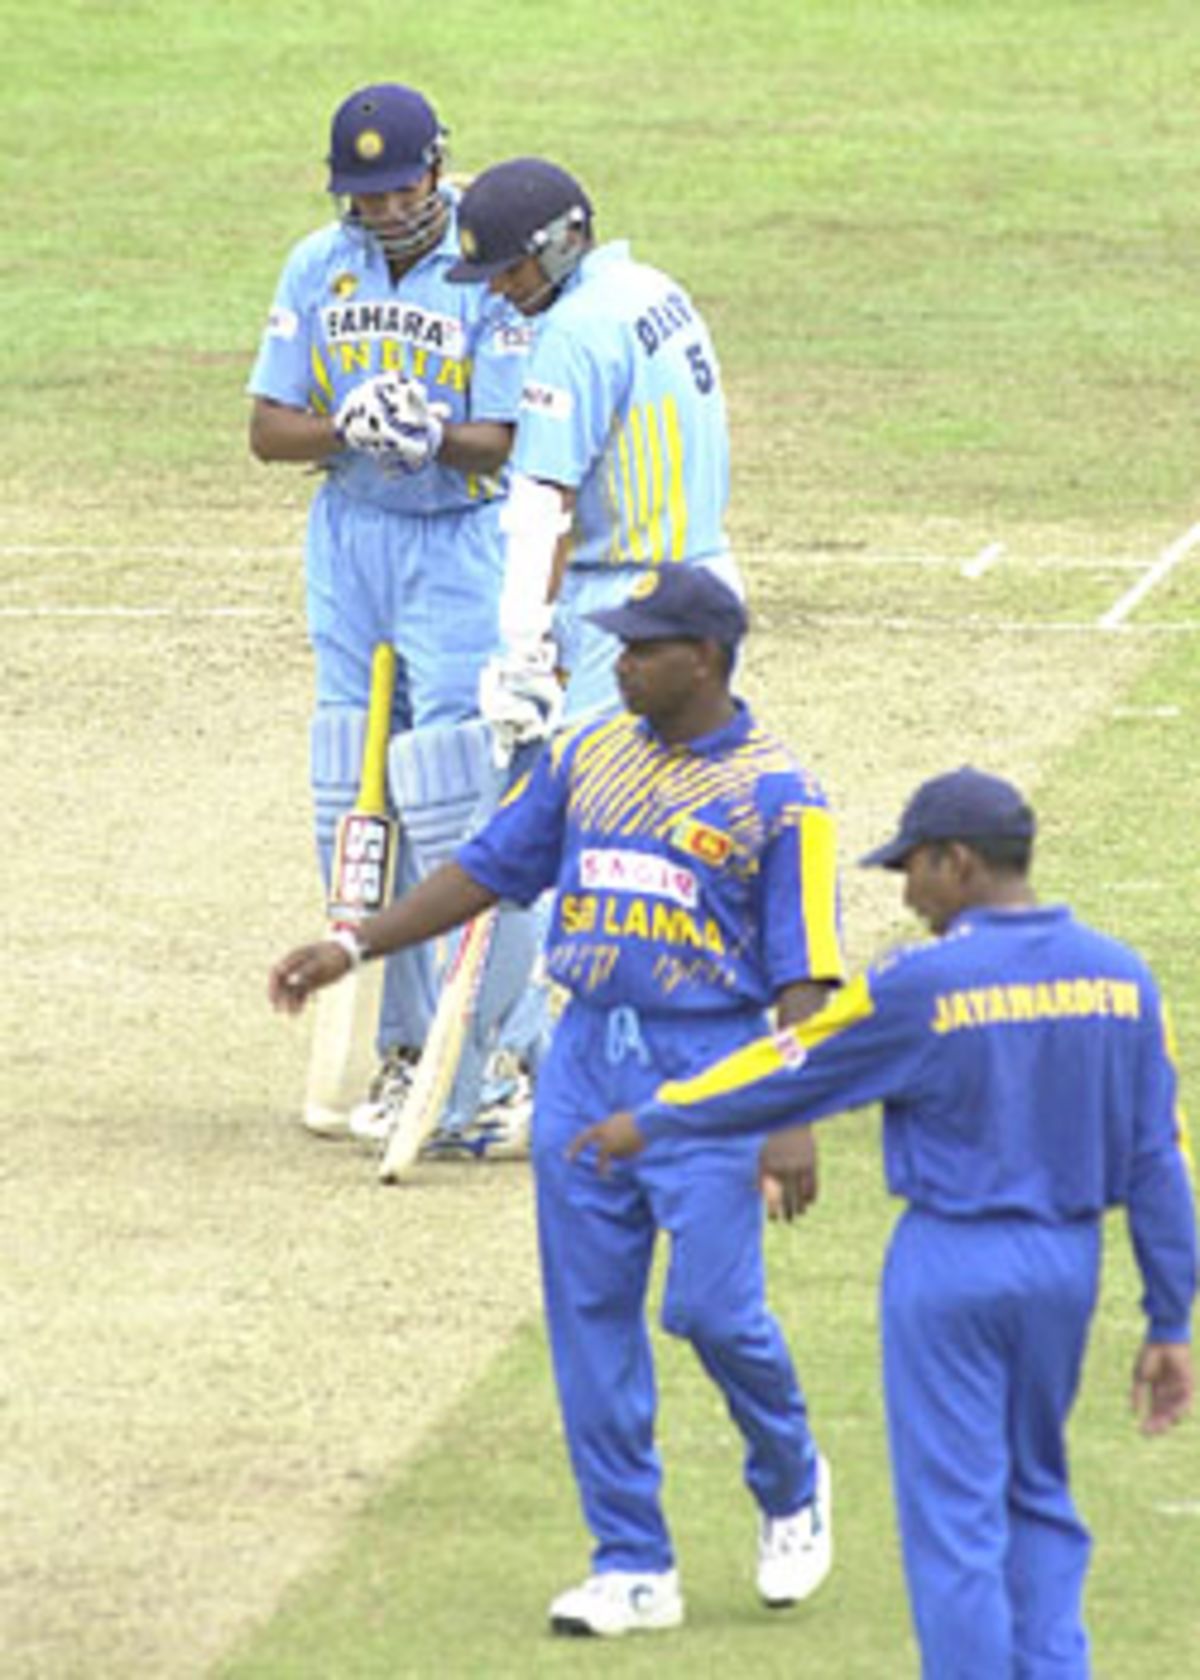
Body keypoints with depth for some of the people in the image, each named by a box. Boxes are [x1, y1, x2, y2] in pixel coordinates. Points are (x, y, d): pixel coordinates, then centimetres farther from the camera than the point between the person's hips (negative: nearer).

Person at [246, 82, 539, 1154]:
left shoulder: (491, 276, -11)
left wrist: (436, 436, -37)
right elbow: (268, 429, 0)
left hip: (461, 550, -5)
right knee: (353, 804, 7)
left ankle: (505, 1049, -8)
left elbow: (509, 443, -16)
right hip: (349, 544, 5)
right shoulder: (319, 269, 3)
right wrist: (349, 429, -20)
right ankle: (408, 1047, 17)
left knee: (460, 804, -13)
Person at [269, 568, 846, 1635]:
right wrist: (356, 946, 10)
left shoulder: (777, 795, -6)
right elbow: (490, 870, 16)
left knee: (713, 1304, -12)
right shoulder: (587, 757, 10)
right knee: (591, 1314, 4)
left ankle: (791, 1485, 17)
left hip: (707, 1069, -5)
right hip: (584, 1061, 5)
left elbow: (803, 976, -8)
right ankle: (633, 1568, 10)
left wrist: (792, 1123, -15)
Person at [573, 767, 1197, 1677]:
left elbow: (786, 1072, -4)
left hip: (952, 1266, -5)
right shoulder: (1119, 978, -1)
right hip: (1069, 1262, 5)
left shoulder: (920, 987, -14)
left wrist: (654, 1121, 11)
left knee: (953, 1516, 1)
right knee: (1038, 1500, 19)